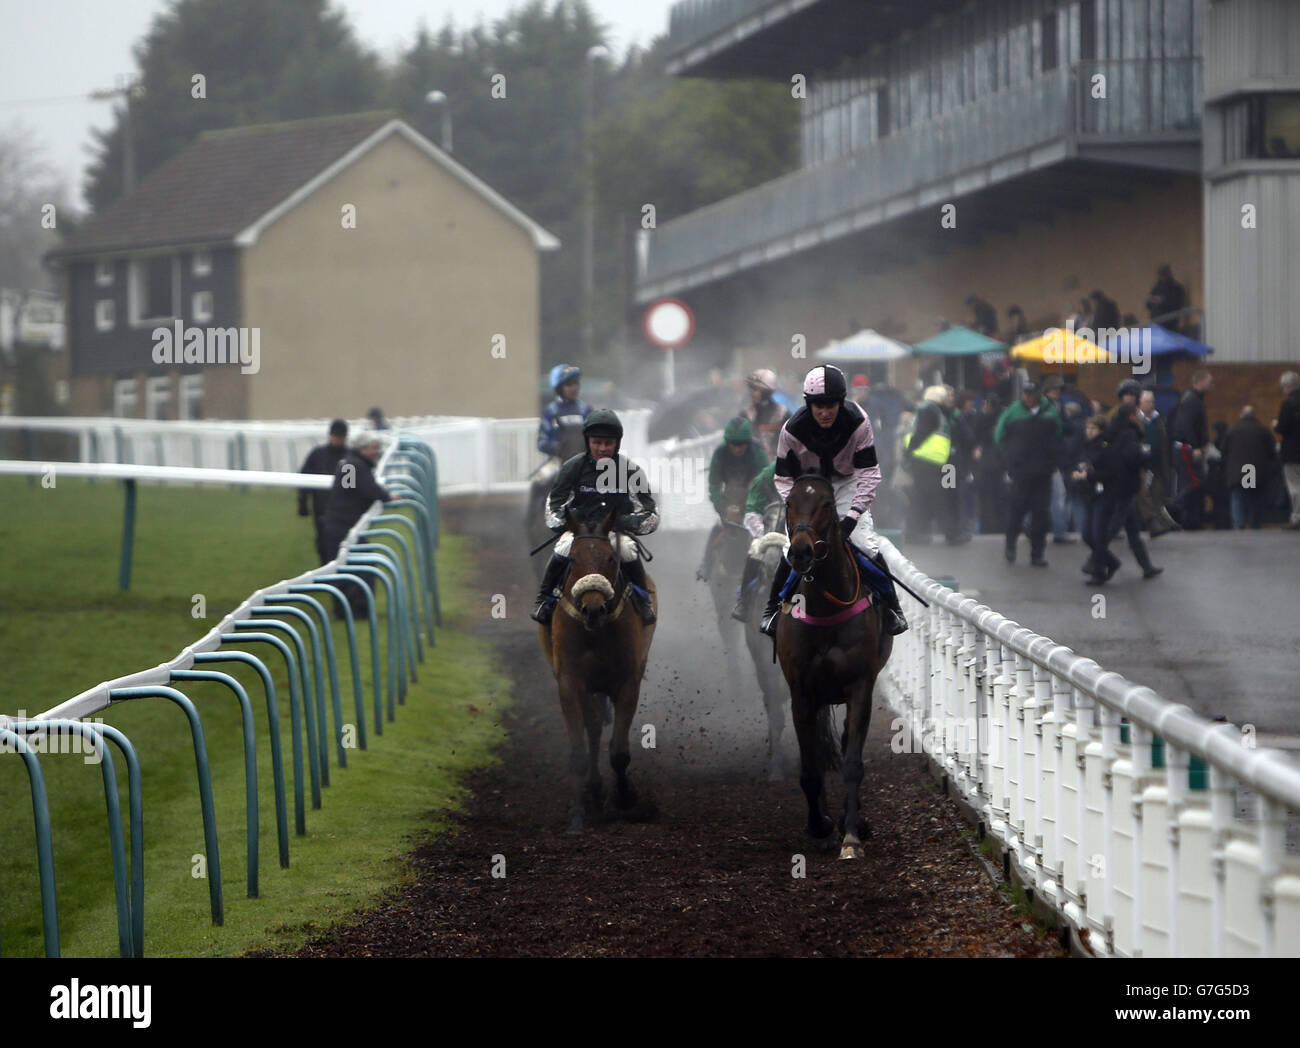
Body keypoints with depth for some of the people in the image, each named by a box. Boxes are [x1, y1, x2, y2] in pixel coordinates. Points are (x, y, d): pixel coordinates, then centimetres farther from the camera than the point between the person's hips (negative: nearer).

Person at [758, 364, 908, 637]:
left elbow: (869, 475, -23)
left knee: (863, 540, -15)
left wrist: (853, 515, -32)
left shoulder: (857, 423, -26)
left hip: (847, 483, 0)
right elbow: (783, 479, -14)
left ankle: (891, 606, 0)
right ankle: (773, 607, 5)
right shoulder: (793, 430, -25)